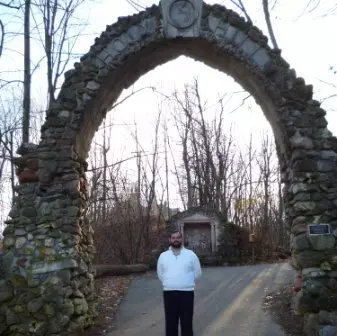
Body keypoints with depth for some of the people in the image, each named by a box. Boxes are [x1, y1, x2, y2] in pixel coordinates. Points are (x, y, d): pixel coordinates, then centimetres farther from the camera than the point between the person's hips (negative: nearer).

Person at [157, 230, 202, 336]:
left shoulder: (191, 254, 1)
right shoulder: (163, 256, 5)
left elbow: (197, 273, 7)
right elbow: (160, 273, 15)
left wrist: (187, 283, 8)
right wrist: (170, 283, 11)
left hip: (187, 292, -1)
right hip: (169, 293, 1)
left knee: (187, 323, 5)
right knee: (171, 323, 7)